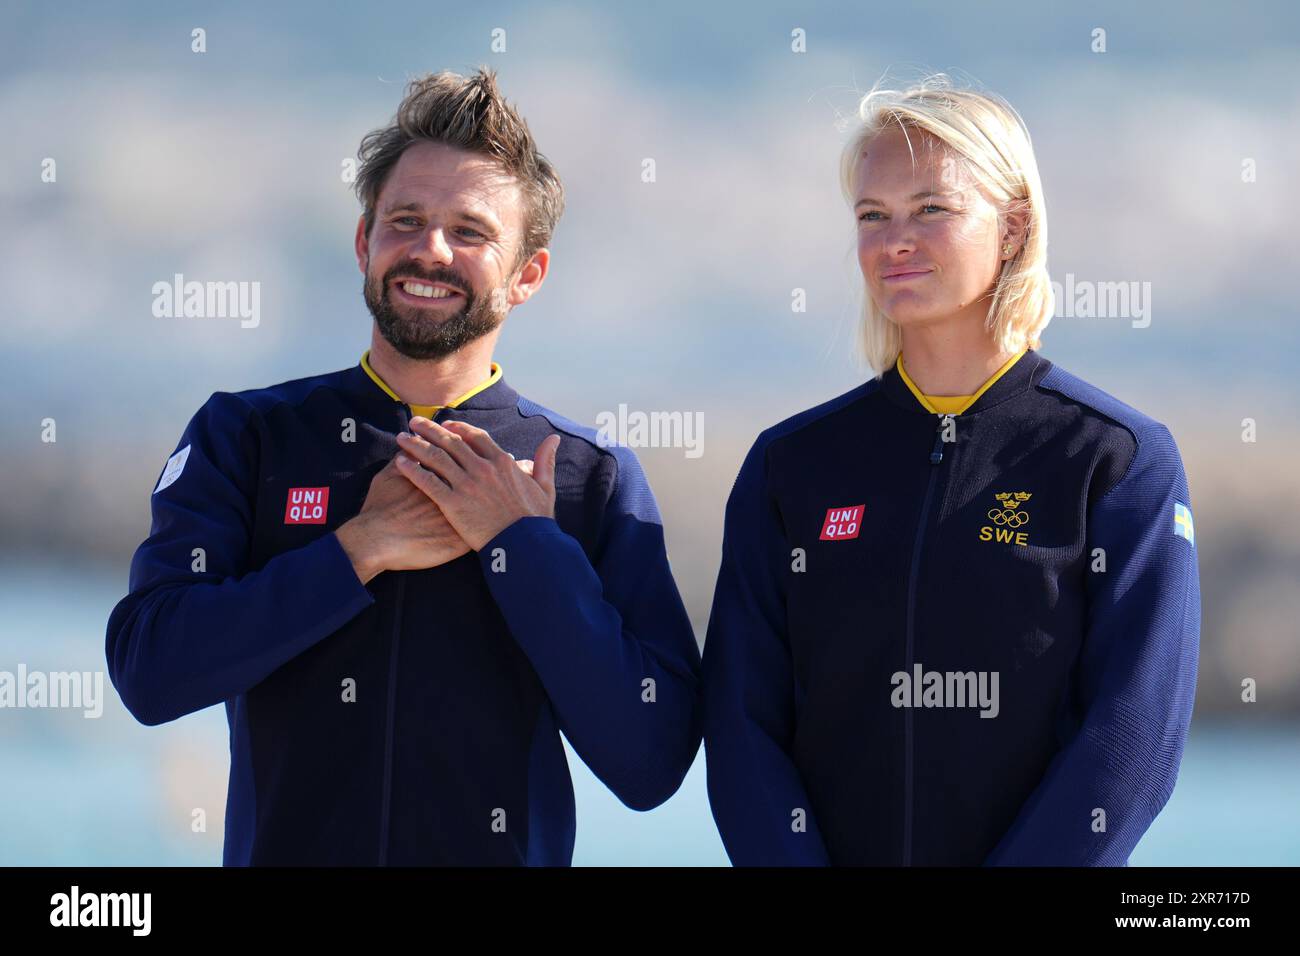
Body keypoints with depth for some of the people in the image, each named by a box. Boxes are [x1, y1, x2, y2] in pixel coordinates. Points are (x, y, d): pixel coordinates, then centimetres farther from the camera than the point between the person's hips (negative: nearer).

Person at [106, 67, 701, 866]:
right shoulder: (244, 436, 0)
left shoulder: (594, 479, -1)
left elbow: (648, 766, -11)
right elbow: (148, 672, -13)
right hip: (287, 847, 0)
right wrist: (362, 547, -17)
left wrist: (520, 542, -15)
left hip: (506, 849, 0)